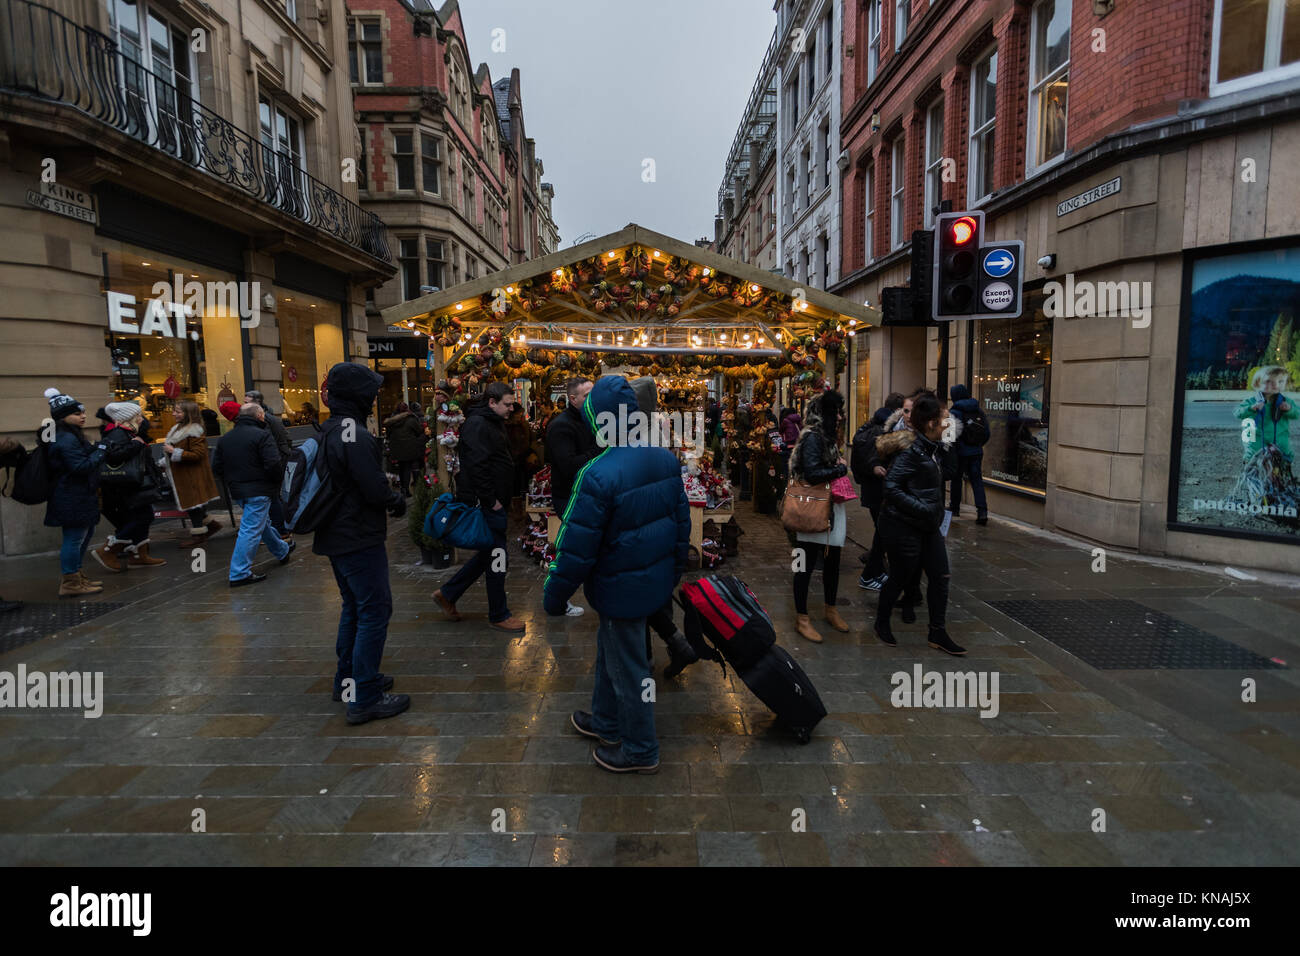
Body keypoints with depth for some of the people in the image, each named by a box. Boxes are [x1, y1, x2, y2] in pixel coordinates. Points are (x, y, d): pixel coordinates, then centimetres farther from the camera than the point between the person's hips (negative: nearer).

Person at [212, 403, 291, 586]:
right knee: (251, 530, -6)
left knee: (262, 522, 24)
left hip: (237, 492, 9)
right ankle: (240, 574, -5)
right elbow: (274, 465, -21)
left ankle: (282, 551, 43)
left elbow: (217, 467, 13)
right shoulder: (262, 435, -13)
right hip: (258, 491, -9)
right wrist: (276, 481, -3)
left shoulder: (225, 439, 11)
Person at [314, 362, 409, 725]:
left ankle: (348, 679, 33)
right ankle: (364, 698, 0)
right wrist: (398, 500, -2)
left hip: (336, 536, 10)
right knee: (375, 611, -4)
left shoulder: (328, 432, 10)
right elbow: (376, 490, -22)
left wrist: (389, 497, 9)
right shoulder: (355, 436, -21)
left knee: (354, 607, 21)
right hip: (360, 539, -10)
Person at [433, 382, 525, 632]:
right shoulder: (477, 424, -16)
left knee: (490, 553, 17)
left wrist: (499, 498, 16)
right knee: (497, 556, -2)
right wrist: (490, 501, -20)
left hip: (494, 502, 10)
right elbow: (477, 466, -24)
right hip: (487, 503, -10)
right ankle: (498, 615, 12)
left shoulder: (493, 423, 17)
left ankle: (447, 594, 28)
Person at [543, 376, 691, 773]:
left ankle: (640, 751, 30)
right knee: (610, 650, 27)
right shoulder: (666, 459, -2)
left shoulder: (598, 475, -26)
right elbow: (682, 521, 9)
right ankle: (606, 722, 47)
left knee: (627, 668, 11)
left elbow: (576, 549, -20)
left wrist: (554, 595, -6)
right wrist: (674, 571, 22)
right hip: (657, 580, 8)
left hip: (622, 589, -8)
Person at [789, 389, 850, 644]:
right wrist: (841, 469, -12)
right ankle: (801, 619, 10)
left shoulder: (827, 436, 14)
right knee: (807, 564, 0)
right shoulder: (812, 437, -16)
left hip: (832, 508, 9)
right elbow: (812, 473, -24)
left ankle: (831, 610, 32)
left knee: (832, 561, 16)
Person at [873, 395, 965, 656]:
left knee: (940, 576, 8)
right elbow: (891, 487, -23)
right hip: (903, 527, -9)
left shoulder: (932, 449, 10)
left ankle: (937, 634, 20)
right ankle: (881, 623, 28)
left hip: (928, 527, 9)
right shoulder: (912, 450, -19)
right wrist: (921, 508, -24)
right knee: (900, 577, 5)